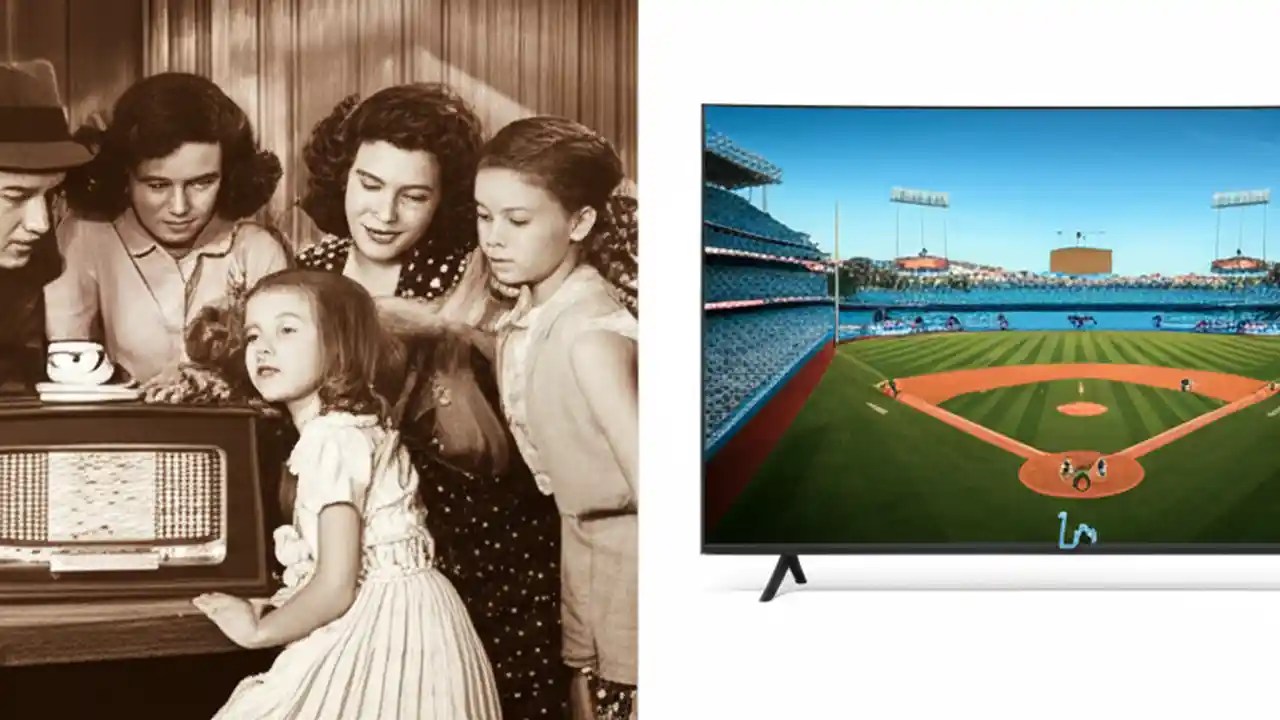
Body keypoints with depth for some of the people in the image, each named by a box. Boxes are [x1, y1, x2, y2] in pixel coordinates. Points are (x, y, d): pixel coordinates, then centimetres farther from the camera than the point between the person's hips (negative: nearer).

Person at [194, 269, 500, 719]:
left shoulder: (331, 440, -19)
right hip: (396, 616, 9)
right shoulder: (359, 424, 9)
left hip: (375, 626, -9)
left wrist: (259, 629, -8)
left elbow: (337, 586, -22)